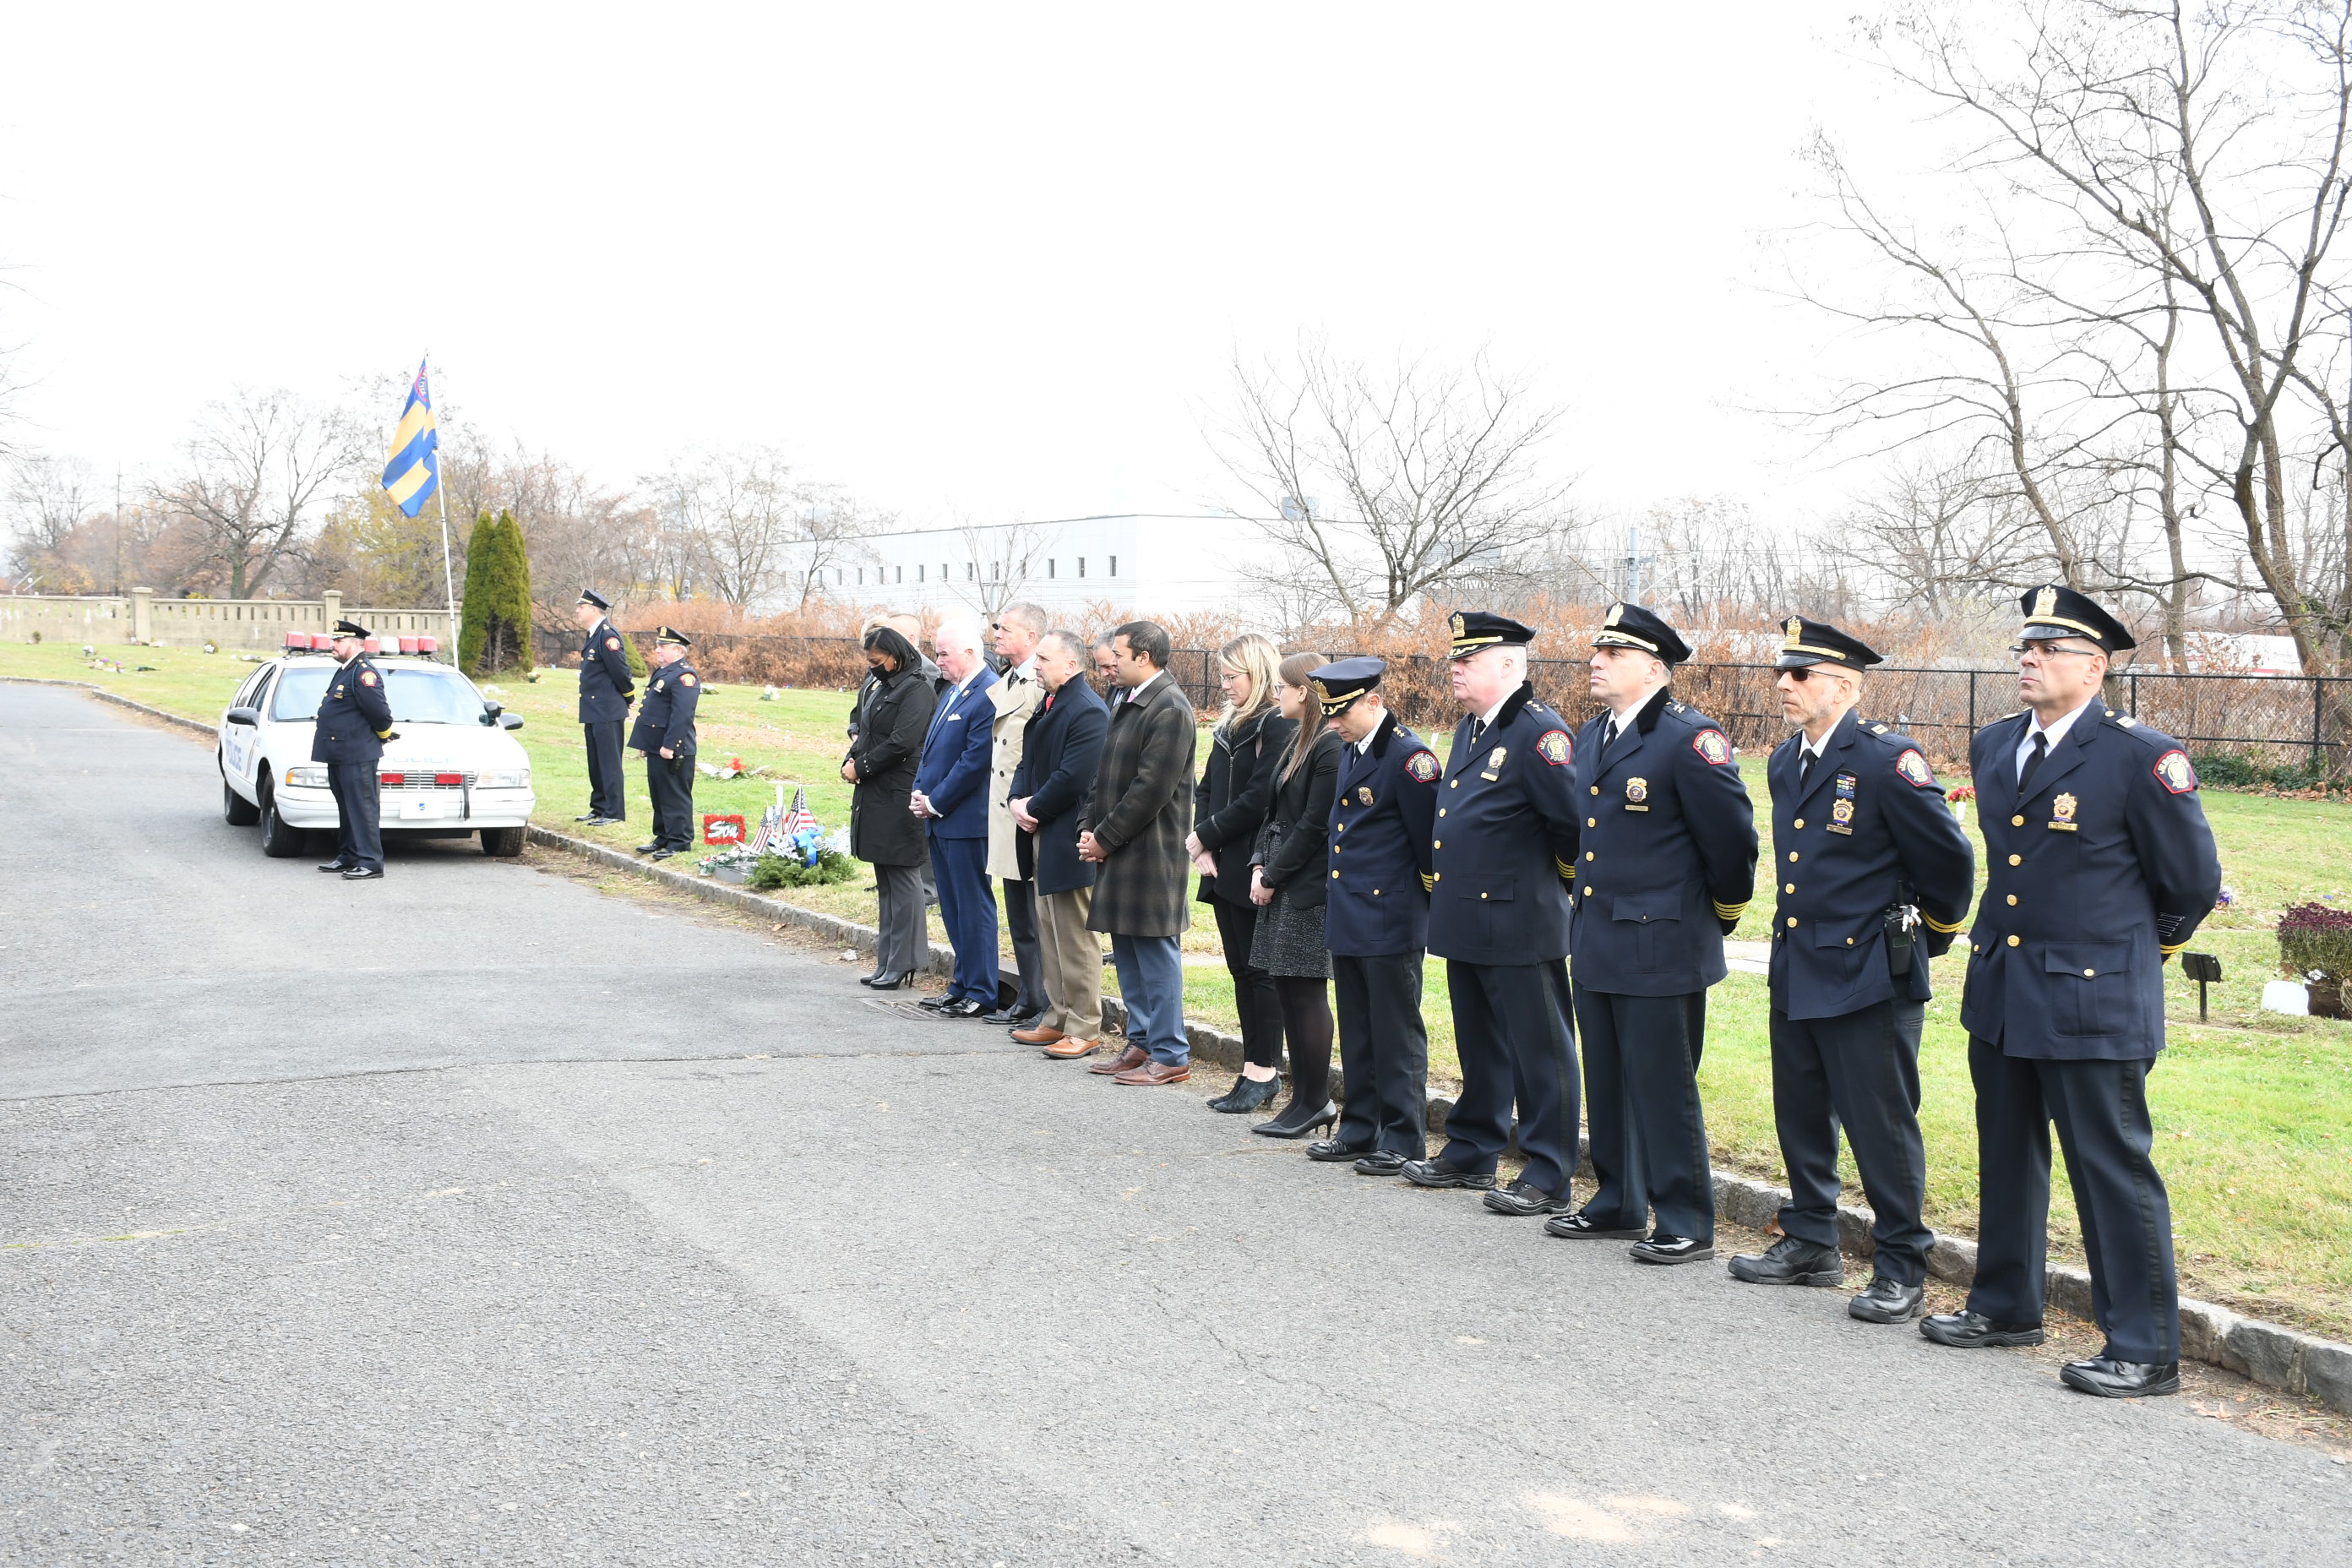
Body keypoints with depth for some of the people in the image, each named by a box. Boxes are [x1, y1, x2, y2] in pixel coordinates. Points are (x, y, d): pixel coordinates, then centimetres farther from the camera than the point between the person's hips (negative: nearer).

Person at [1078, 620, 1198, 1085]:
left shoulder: (1170, 708, -15)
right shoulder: (1126, 705, 15)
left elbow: (1150, 789, -19)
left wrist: (1105, 839, -14)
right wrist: (1088, 828, 6)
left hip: (1150, 854, -10)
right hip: (1117, 853, 10)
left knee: (1156, 952, -4)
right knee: (1127, 953, 15)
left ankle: (1170, 1056, 3)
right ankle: (1142, 1043, 25)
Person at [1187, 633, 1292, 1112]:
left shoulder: (1279, 726, -12)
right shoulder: (1228, 726, 17)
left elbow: (1260, 798, -18)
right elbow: (1207, 790, 15)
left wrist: (1205, 836, -11)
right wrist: (1203, 848, -1)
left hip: (1256, 869, -9)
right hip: (1224, 868, 9)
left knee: (1261, 969, -3)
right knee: (1240, 968, 10)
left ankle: (1265, 1072, 4)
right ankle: (1254, 1068, 15)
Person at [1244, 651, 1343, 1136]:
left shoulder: (1330, 748, -16)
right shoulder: (1298, 741, 15)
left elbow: (1314, 825, -17)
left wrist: (1273, 877, -12)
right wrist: (1259, 864, 4)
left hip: (1310, 888, -10)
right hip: (1281, 884, 10)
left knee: (1306, 991, -3)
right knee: (1287, 989, 11)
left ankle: (1313, 1102, 7)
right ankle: (1310, 1100, 19)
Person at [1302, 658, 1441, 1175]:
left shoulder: (1410, 757, -16)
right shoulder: (1350, 751, 11)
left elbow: (1429, 841, -14)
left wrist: (1428, 899, -5)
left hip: (1391, 923, -9)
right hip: (1347, 917, 9)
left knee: (1397, 1033, 0)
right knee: (1356, 1032, 15)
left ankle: (1404, 1141, 9)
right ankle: (1360, 1131, 25)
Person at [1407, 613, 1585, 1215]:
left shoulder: (1539, 732, -17)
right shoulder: (1469, 729, 14)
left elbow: (1574, 820, -20)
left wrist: (1561, 871, -5)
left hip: (1518, 926, -9)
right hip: (1465, 921, 9)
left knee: (1538, 1051, 0)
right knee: (1479, 1046, 20)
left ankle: (1547, 1178, 7)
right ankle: (1471, 1154, 32)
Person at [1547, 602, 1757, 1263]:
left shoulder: (1689, 738, -15)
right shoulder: (1592, 737, 12)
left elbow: (1732, 837, -12)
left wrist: (1722, 911, -1)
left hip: (1661, 949, -8)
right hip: (1597, 944, 8)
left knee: (1663, 1087, -1)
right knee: (1607, 1082, 16)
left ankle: (1686, 1225, 10)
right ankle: (1618, 1203, 29)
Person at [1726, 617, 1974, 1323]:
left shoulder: (1887, 760, -15)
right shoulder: (1785, 761, 10)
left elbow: (1949, 857, -9)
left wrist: (1931, 933, 4)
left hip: (1868, 976, -8)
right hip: (1796, 970, 8)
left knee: (1882, 1126, -1)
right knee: (1801, 1114, 16)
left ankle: (1900, 1268, 11)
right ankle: (1810, 1244, 31)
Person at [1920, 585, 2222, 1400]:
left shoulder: (2142, 755, -13)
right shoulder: (1993, 746, 8)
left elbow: (2193, 880, -4)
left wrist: (2140, 942, 9)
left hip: (2094, 1002, -7)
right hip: (1999, 990, 7)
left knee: (2113, 1171, -1)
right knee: (2007, 1157, 19)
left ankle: (2144, 1349, 9)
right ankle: (2006, 1305, 35)